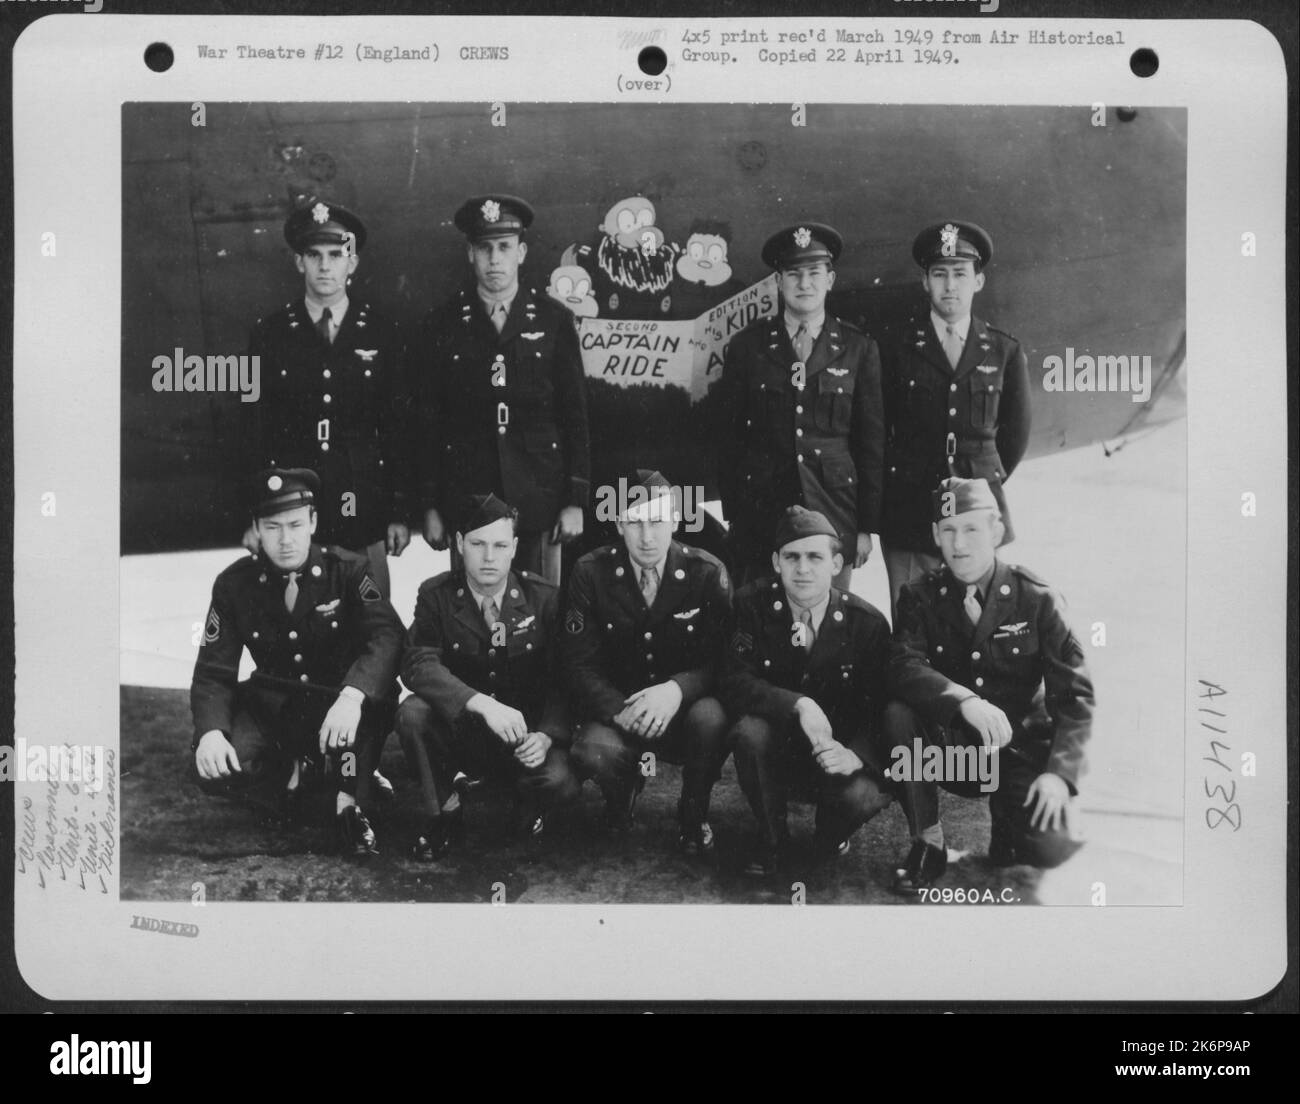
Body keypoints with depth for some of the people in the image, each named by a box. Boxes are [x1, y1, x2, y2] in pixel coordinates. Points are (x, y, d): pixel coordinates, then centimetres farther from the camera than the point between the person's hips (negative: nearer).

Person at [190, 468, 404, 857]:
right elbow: (213, 671, -5)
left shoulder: (347, 570, -9)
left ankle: (351, 804, -19)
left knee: (378, 689, -36)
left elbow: (387, 634, -25)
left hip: (340, 705, -2)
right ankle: (293, 768, 7)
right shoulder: (234, 584, -3)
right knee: (216, 768, -27)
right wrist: (211, 731, -27)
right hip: (272, 707, 2)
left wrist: (353, 696, -44)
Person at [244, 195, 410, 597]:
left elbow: (396, 427, 5)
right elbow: (256, 429, 5)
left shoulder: (381, 332, 4)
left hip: (363, 508, 0)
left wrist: (399, 513, 2)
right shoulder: (270, 334, 4)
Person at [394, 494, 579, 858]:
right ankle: (445, 813, -4)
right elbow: (418, 664, -20)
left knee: (559, 781, -30)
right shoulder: (436, 595, -5)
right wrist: (482, 703, -35)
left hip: (526, 732, -1)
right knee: (413, 713, -30)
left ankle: (527, 805, 10)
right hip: (459, 729, 1)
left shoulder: (544, 598, -5)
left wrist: (547, 736, -25)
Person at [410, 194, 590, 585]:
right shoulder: (441, 326, 4)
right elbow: (426, 422, 5)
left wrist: (576, 500, -1)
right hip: (465, 500, 0)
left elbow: (576, 416, 4)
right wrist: (429, 506, 1)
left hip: (539, 500, 0)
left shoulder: (554, 321, 4)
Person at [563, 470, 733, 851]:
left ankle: (693, 815, -3)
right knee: (591, 753, -33)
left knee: (711, 718, -35)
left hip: (685, 707, 0)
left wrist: (676, 689, -31)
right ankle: (627, 785, 9)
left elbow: (721, 658, -10)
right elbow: (579, 662, -8)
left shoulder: (707, 573, -6)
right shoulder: (590, 572, -5)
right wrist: (620, 710, -26)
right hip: (617, 708, 0)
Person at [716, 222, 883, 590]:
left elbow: (872, 442, 5)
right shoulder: (747, 346, 5)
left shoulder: (858, 349, 5)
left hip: (834, 508, 0)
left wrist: (867, 527, 2)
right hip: (761, 509, 0)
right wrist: (733, 518, 2)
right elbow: (729, 438, 7)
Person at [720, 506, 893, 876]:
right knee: (749, 729, -33)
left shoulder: (868, 622, -9)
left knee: (862, 797, -32)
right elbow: (735, 682, -20)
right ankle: (771, 839, -6)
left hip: (837, 756, 0)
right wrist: (798, 704, -36)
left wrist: (857, 753, -29)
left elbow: (879, 708, -8)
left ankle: (831, 834, 10)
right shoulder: (752, 604, -10)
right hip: (775, 749, 1)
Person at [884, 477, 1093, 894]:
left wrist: (1060, 772, -21)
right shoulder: (921, 597, -3)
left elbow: (1075, 692, -7)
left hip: (1019, 747, -1)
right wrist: (964, 701, -40)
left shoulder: (1036, 599, -6)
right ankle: (927, 845, -11)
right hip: (947, 746, 1)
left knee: (1052, 849, -25)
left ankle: (1007, 812, 13)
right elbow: (904, 668, -21)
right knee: (897, 715, -30)